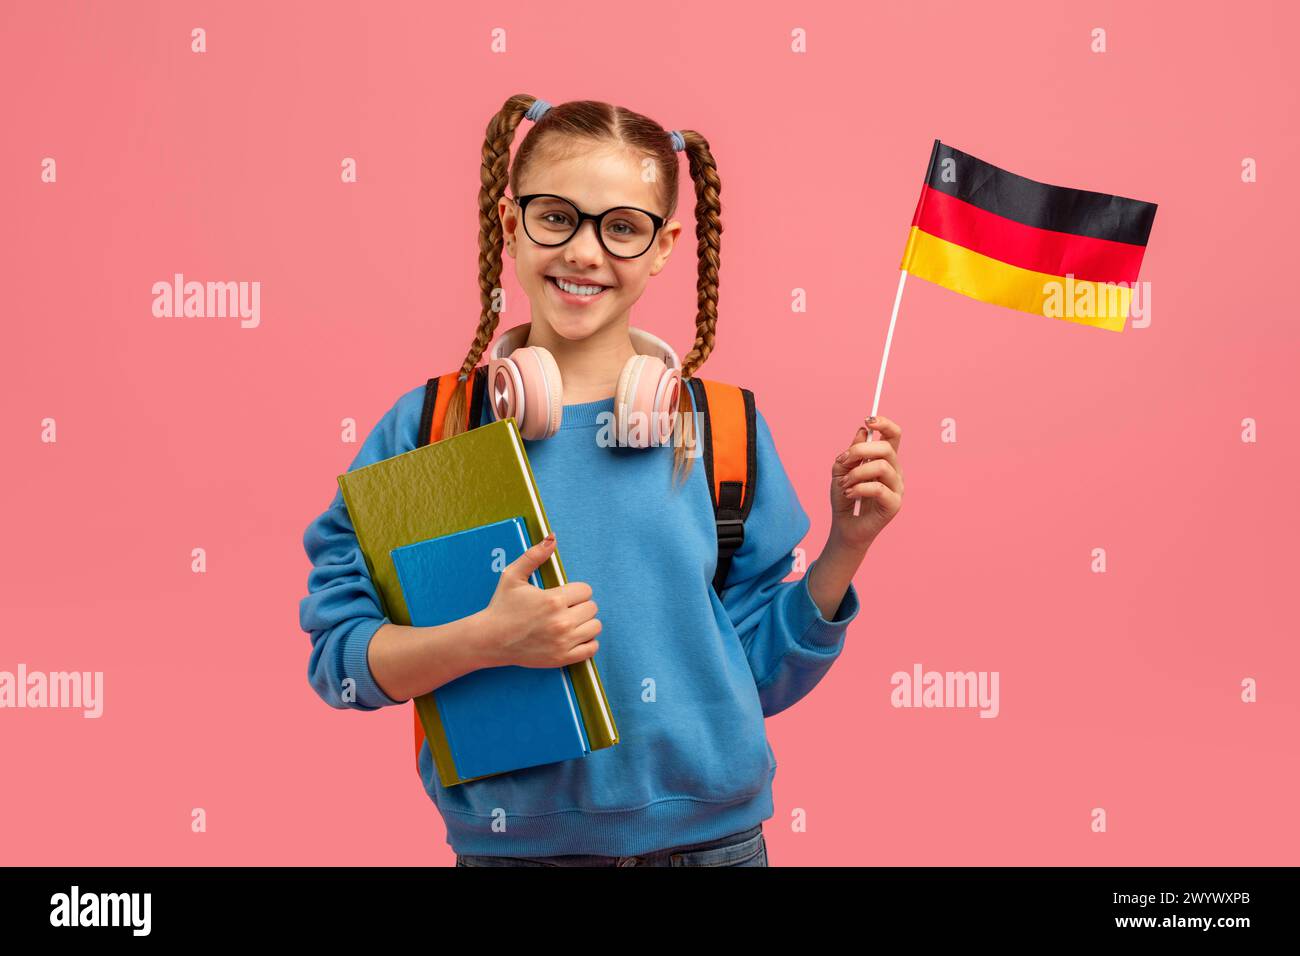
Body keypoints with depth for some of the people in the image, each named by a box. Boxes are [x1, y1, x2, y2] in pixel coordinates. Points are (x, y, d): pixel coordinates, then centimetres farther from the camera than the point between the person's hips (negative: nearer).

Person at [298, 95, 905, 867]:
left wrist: (845, 547, -8)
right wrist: (486, 640, -21)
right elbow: (339, 655, -7)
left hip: (708, 835, 1)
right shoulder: (428, 427, -5)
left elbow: (760, 670, 3)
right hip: (511, 841, 0)